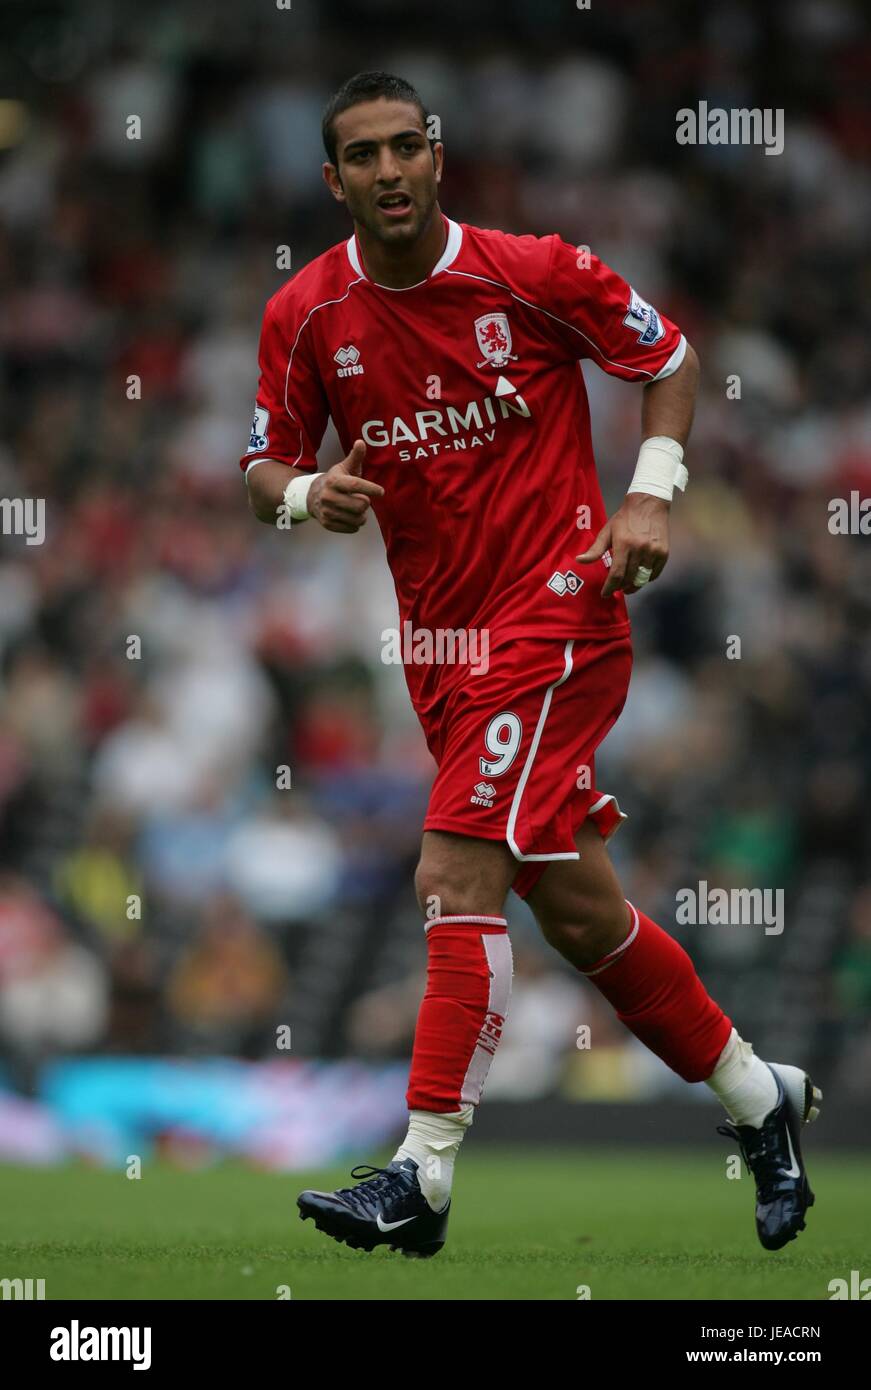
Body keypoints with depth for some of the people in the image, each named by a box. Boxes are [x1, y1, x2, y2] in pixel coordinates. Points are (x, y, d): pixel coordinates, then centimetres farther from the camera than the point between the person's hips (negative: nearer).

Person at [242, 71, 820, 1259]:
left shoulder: (534, 273, -9)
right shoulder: (307, 315, 0)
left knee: (458, 874, -19)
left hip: (557, 613, -5)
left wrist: (650, 496, -8)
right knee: (576, 909, 11)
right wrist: (304, 495, -16)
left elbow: (671, 358, 5)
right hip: (441, 641, 5)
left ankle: (424, 1177, -20)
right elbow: (262, 469, 7)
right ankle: (758, 1096, 30)